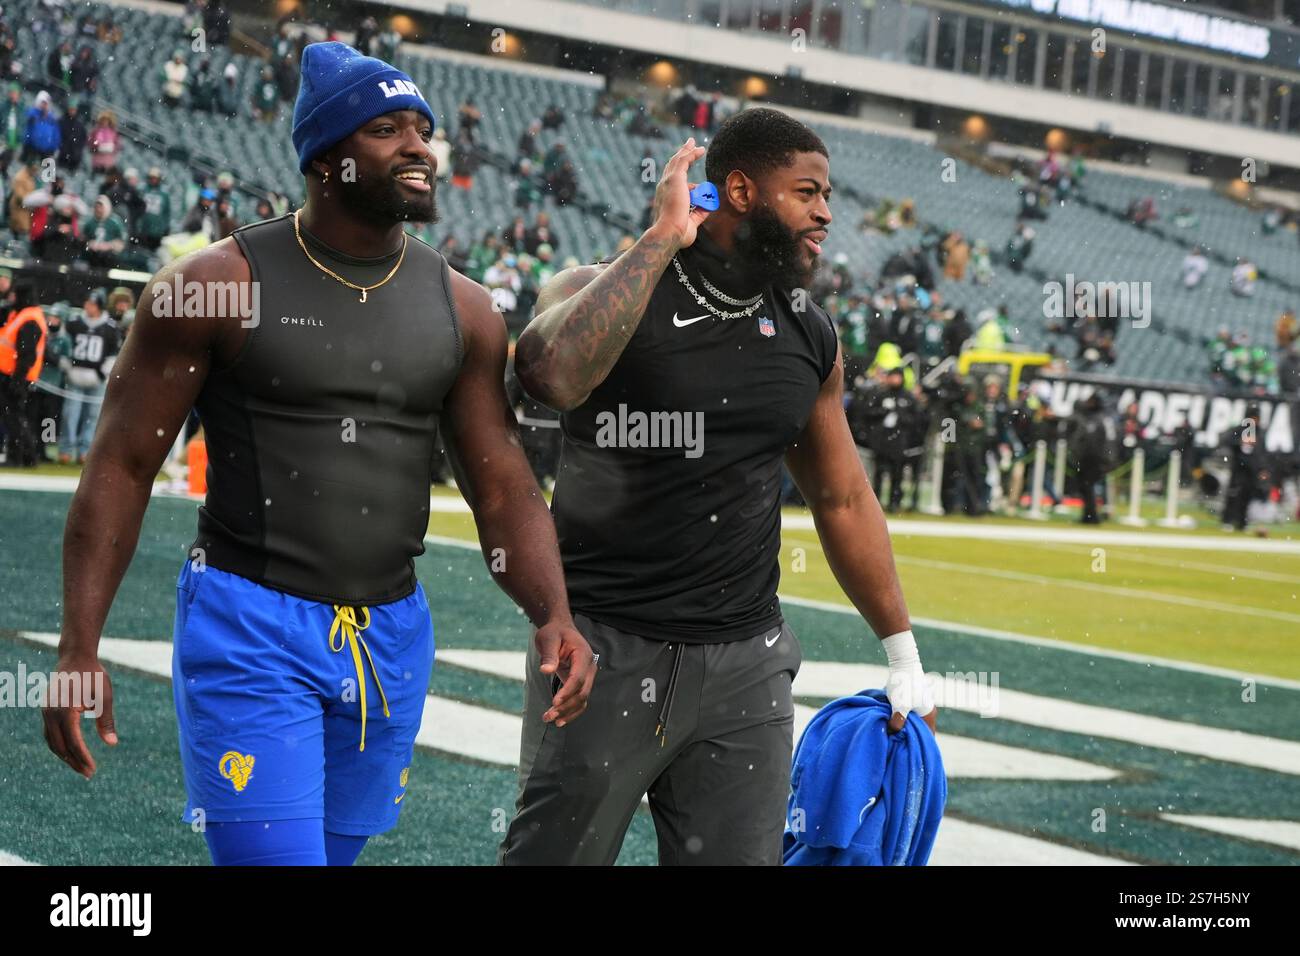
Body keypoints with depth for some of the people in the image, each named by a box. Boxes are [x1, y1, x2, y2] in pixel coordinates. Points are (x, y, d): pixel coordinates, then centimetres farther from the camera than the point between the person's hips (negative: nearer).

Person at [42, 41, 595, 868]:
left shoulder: (463, 310, 5)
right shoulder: (219, 284, -7)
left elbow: (504, 489, 5)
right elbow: (123, 468, -5)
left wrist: (554, 615, -14)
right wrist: (80, 647, -13)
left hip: (392, 636, 5)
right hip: (250, 624, -5)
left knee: (336, 851, 16)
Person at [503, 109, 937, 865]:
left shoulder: (809, 339, 8)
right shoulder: (606, 292, -7)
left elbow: (843, 499, 19)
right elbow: (552, 376, -32)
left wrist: (904, 655, 21)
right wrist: (663, 237, -23)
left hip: (745, 663, 5)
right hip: (607, 651, -4)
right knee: (555, 851, 2)